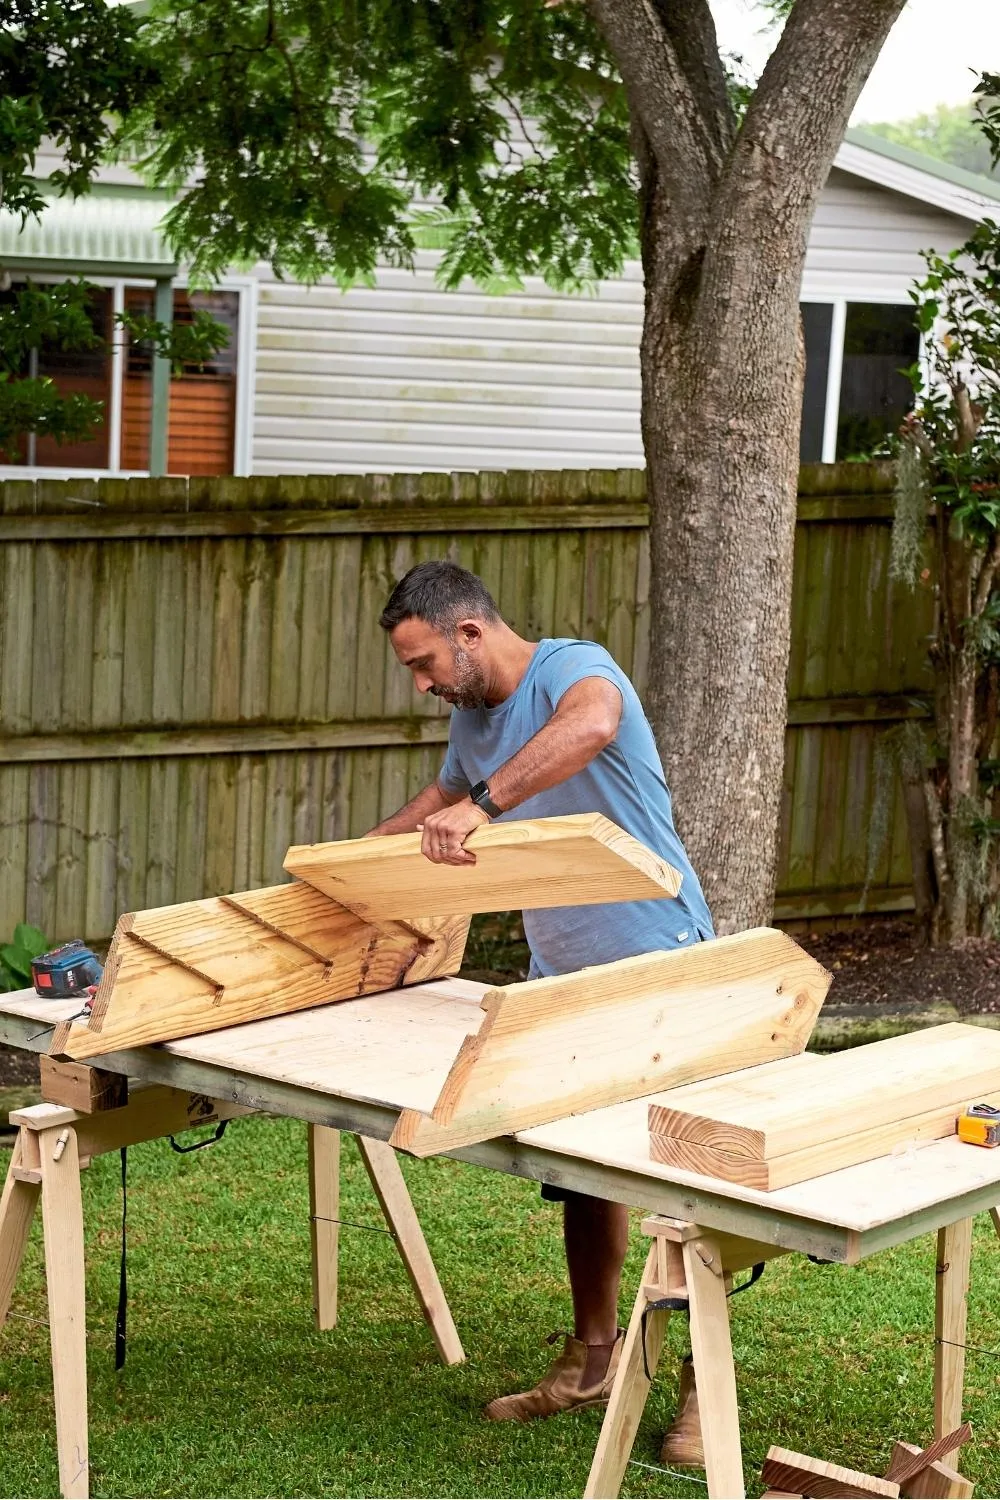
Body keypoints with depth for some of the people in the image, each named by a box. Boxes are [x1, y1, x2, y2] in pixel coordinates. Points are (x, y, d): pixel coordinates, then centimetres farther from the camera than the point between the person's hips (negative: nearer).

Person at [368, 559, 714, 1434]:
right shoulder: (471, 716, 9)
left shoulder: (573, 667, -19)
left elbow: (590, 725, -45)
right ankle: (594, 1360, 28)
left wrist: (481, 804, -49)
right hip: (562, 975, 8)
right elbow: (446, 796, 31)